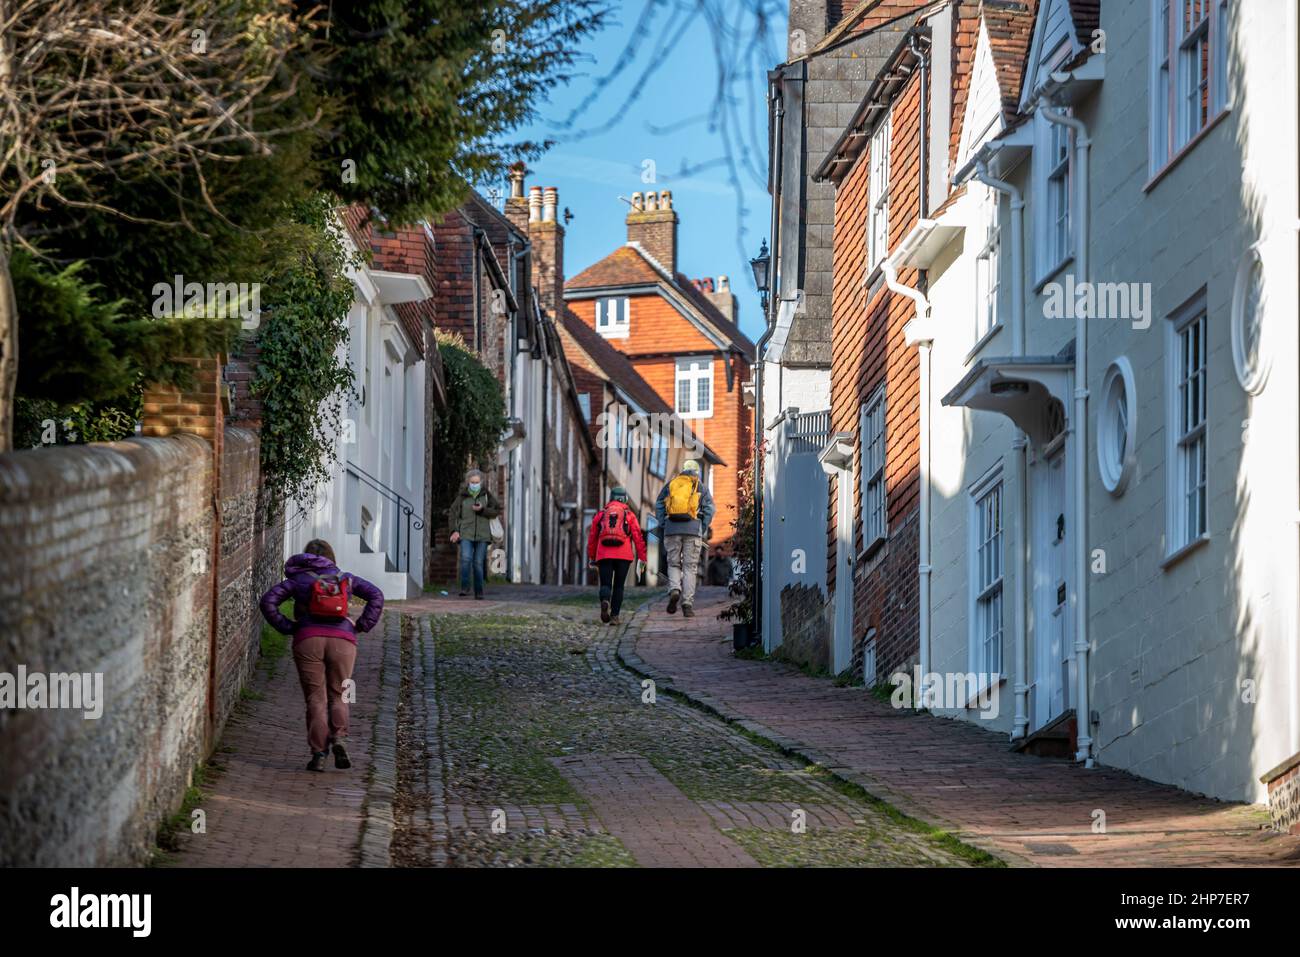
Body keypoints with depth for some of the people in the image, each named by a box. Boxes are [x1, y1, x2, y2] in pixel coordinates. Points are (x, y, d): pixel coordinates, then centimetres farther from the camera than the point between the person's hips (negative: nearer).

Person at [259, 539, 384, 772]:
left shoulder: (298, 580, 11)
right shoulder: (345, 578, 15)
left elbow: (268, 601, 1)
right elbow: (376, 596, 8)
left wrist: (286, 627, 4)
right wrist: (362, 626, 6)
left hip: (308, 639, -1)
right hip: (342, 640, 1)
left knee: (316, 698, 2)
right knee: (338, 696, 13)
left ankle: (318, 753, -6)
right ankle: (338, 738, -12)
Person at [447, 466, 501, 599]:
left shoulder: (486, 495, 5)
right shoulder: (462, 496, 5)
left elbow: (496, 511, 3)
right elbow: (452, 513, 6)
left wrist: (482, 510, -13)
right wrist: (454, 531, -6)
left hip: (482, 534, 0)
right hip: (466, 534, 0)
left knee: (478, 563, 1)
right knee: (466, 559, -20)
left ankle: (479, 592, 12)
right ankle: (464, 588, -15)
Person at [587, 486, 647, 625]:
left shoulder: (601, 514, 13)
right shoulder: (629, 514, 8)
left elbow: (592, 537, 13)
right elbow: (638, 537, 1)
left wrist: (591, 557, 20)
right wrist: (642, 557, 2)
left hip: (604, 555, 1)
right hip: (624, 555, -1)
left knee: (606, 584, 1)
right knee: (618, 586, 9)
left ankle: (605, 601, -32)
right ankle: (614, 616, 2)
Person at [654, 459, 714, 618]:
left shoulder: (670, 485, 15)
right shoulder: (701, 487, 12)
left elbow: (658, 506, 10)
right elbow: (709, 508, 3)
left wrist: (661, 528, 11)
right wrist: (703, 531, 7)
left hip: (672, 527, 1)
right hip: (693, 528, -1)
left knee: (673, 563, 12)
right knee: (690, 567, 2)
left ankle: (674, 590, -16)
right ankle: (687, 604, -5)